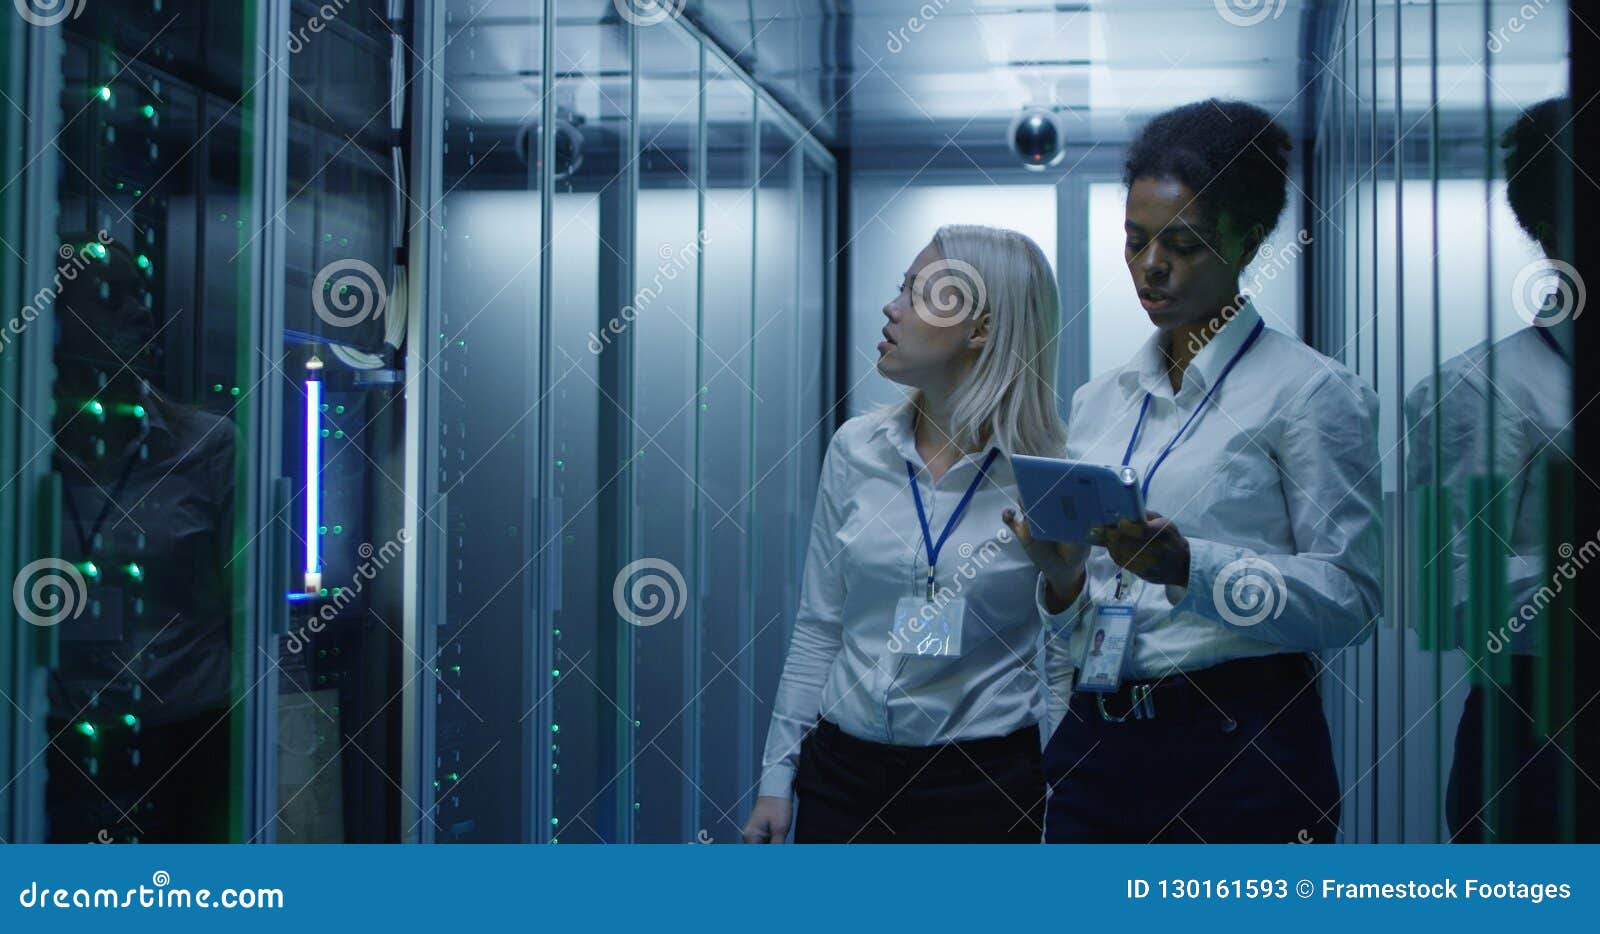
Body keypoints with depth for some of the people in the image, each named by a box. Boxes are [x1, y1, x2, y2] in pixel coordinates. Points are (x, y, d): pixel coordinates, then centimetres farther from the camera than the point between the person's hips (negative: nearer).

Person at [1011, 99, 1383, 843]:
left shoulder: (1312, 392, -3)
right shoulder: (1097, 403, 14)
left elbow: (1350, 598, -11)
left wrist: (1188, 566, -22)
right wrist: (1061, 587, -6)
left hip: (1243, 755, -4)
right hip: (1097, 750, 5)